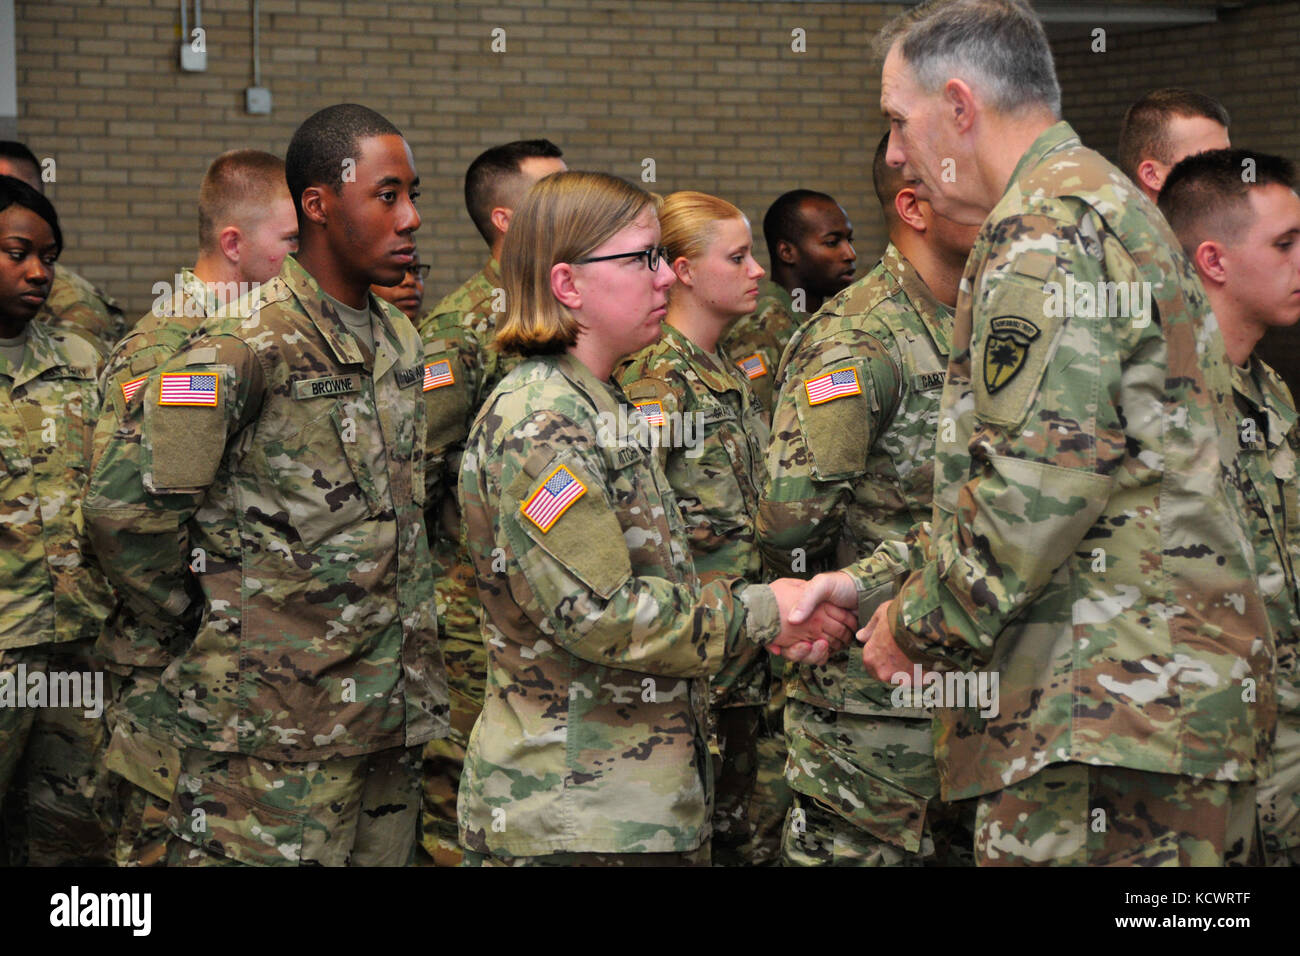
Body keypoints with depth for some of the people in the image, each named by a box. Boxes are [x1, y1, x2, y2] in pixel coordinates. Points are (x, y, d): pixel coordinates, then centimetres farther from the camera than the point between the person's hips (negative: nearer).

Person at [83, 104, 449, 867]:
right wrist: (194, 610, -5)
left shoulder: (400, 340, 13)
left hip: (393, 713, 8)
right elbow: (126, 501, -18)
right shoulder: (249, 345, -14)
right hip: (276, 725, -8)